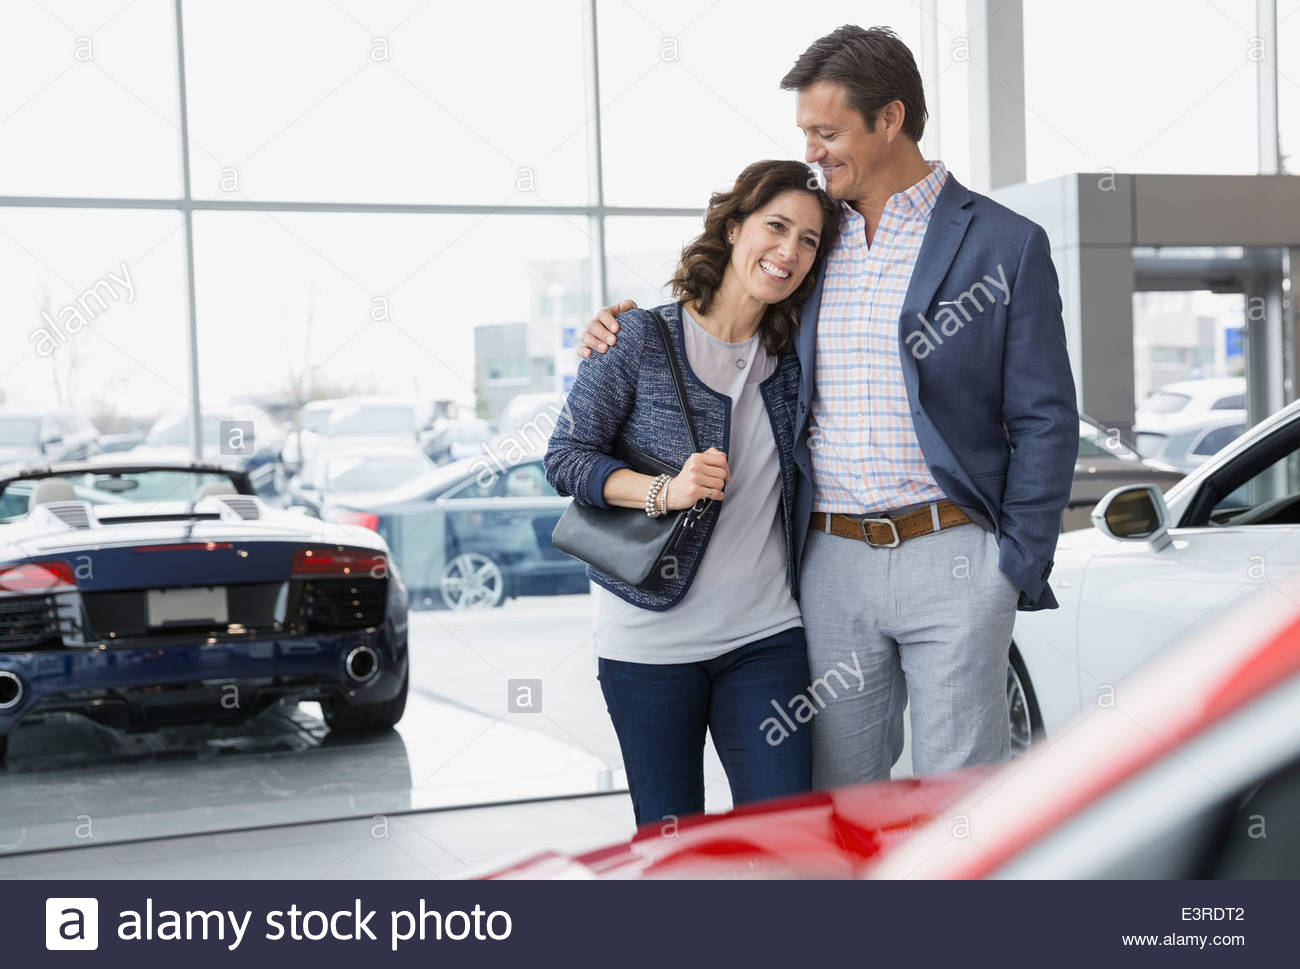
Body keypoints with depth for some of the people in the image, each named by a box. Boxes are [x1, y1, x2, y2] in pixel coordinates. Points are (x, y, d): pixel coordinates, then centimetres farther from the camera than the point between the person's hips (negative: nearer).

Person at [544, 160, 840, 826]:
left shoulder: (793, 358, 7)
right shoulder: (639, 340, -7)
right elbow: (565, 458, -7)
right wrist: (664, 492, -20)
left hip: (766, 637, 3)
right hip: (651, 640, -3)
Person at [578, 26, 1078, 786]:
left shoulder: (1006, 245, -1)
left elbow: (1045, 422, -2)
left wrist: (1017, 569, -7)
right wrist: (629, 331, 7)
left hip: (951, 558, -4)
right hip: (832, 562, 4)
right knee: (841, 790, 11)